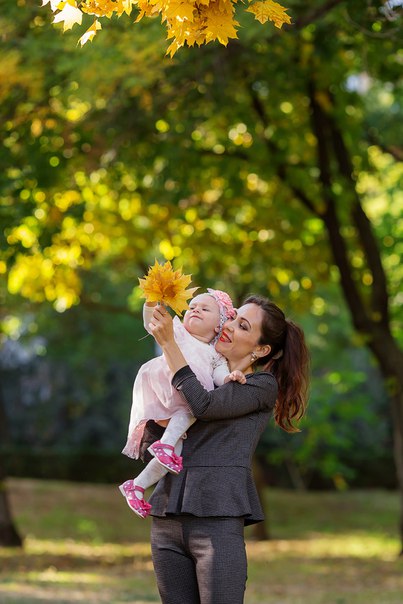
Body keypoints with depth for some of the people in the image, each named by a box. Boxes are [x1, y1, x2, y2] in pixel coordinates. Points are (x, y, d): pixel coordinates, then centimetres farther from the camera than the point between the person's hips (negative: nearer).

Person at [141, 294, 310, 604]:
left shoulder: (262, 386, 3)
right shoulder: (204, 377, 20)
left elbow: (204, 404, -15)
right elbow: (148, 449, 17)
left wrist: (168, 342, -10)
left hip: (218, 519, -6)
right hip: (168, 518, 6)